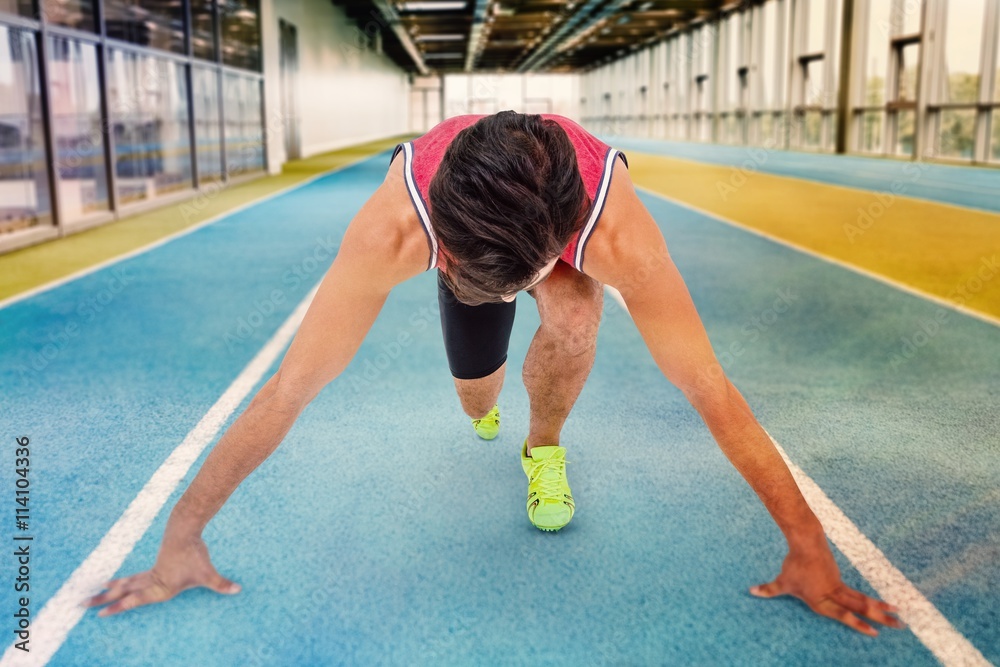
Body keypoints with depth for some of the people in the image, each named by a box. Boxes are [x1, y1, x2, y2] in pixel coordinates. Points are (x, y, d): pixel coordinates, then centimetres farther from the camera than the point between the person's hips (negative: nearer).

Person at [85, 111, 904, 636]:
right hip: (461, 236, 1)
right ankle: (490, 408, 49)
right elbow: (288, 390, -39)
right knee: (476, 397, 8)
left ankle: (545, 449, 1)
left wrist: (808, 547, -35)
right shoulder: (395, 227, -45)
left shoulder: (616, 229, -46)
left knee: (572, 324, -32)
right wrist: (182, 537, -33)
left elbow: (710, 390, -39)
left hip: (569, 236, -1)